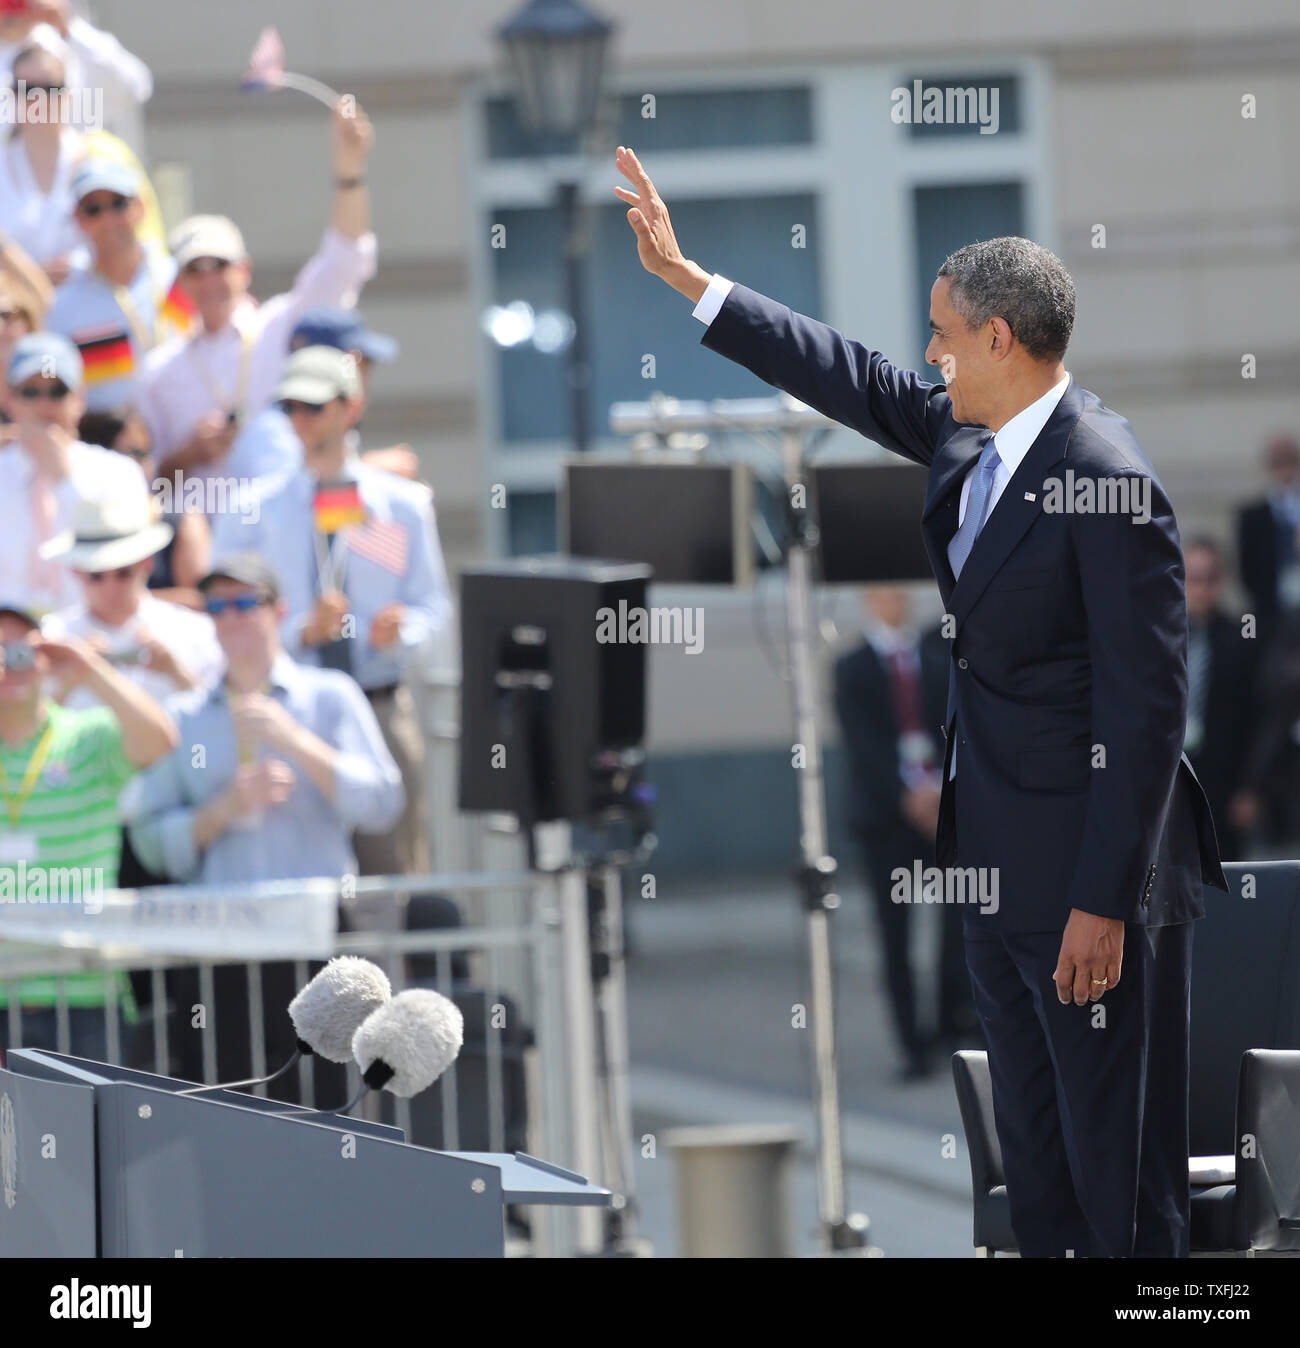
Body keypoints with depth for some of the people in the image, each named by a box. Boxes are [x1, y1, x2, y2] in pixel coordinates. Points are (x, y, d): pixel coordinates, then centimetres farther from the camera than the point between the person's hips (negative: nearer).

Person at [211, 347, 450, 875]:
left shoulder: (404, 504, 10)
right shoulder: (252, 513, 6)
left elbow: (432, 603, 12)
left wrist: (402, 629, -11)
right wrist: (301, 632, -15)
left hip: (382, 707, 1)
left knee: (392, 869, -2)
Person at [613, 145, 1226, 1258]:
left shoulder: (1107, 481, -21)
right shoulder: (967, 435, 5)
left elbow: (1146, 708, -22)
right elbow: (853, 380, 21)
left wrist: (1101, 904, -21)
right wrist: (685, 277, 21)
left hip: (1094, 864, -10)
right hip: (995, 852, 10)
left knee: (1120, 1158, -2)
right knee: (1033, 1146, 16)